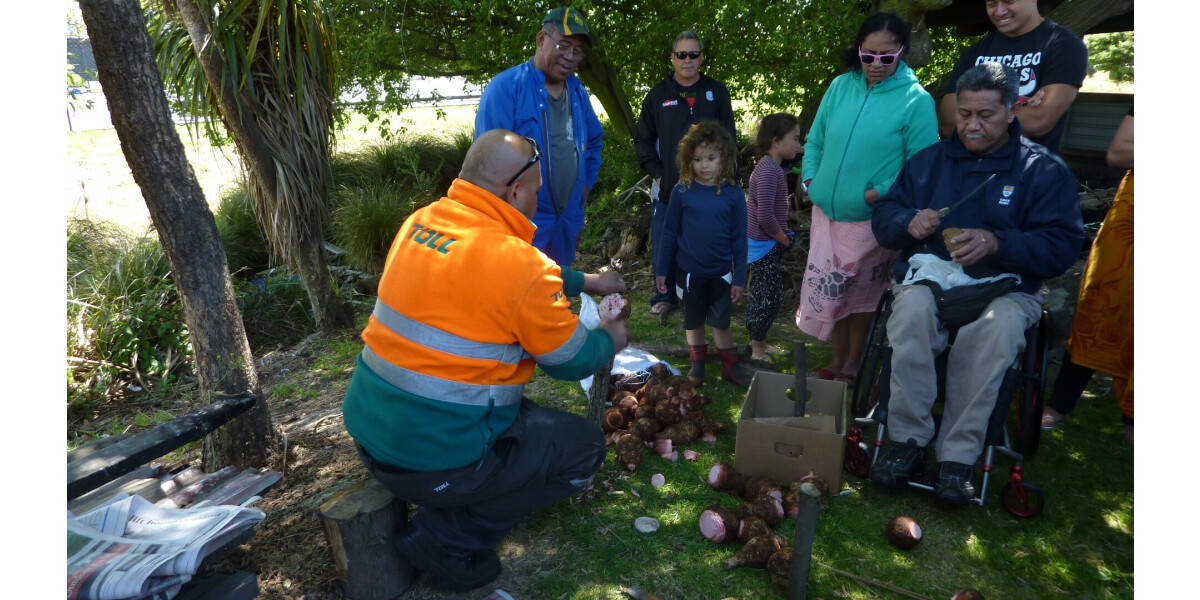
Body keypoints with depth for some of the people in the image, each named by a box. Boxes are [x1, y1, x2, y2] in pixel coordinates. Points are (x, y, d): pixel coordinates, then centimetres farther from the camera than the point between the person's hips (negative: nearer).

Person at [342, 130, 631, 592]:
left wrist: (587, 282, 24)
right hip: (432, 457, -8)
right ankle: (447, 539, 3)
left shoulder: (421, 220, 1)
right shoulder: (520, 264, -22)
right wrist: (611, 339, 15)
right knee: (585, 446, 7)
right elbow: (573, 361, -7)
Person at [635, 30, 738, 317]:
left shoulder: (717, 92, 7)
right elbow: (642, 139, 11)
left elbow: (729, 138, 8)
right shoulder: (658, 94, 6)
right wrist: (657, 173, 1)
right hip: (667, 188, 1)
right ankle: (666, 295, 23)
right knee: (664, 245, 6)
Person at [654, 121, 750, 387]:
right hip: (689, 271, 0)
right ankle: (698, 363, 35)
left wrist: (739, 278, -3)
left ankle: (730, 365, 32)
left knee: (721, 321, 14)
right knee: (693, 320, 16)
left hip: (721, 272, 0)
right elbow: (670, 233, -2)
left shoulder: (733, 194, -9)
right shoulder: (682, 191, -9)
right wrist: (661, 270, 0)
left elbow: (739, 239, -4)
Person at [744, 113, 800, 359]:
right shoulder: (769, 172, -22)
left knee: (761, 292, 17)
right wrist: (784, 239, -13)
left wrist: (783, 235, 10)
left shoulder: (771, 168, 10)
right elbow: (765, 216, -27)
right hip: (764, 245, -10)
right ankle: (757, 343, 11)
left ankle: (757, 341, 29)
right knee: (771, 295, -3)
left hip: (765, 243, 10)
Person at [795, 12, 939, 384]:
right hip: (827, 212, 4)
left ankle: (852, 367, 27)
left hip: (872, 219, -4)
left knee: (862, 297, 9)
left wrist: (879, 193, -18)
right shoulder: (840, 86, 3)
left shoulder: (916, 100, -9)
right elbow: (815, 141, 10)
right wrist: (810, 179, -1)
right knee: (827, 292, 10)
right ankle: (837, 361, 30)